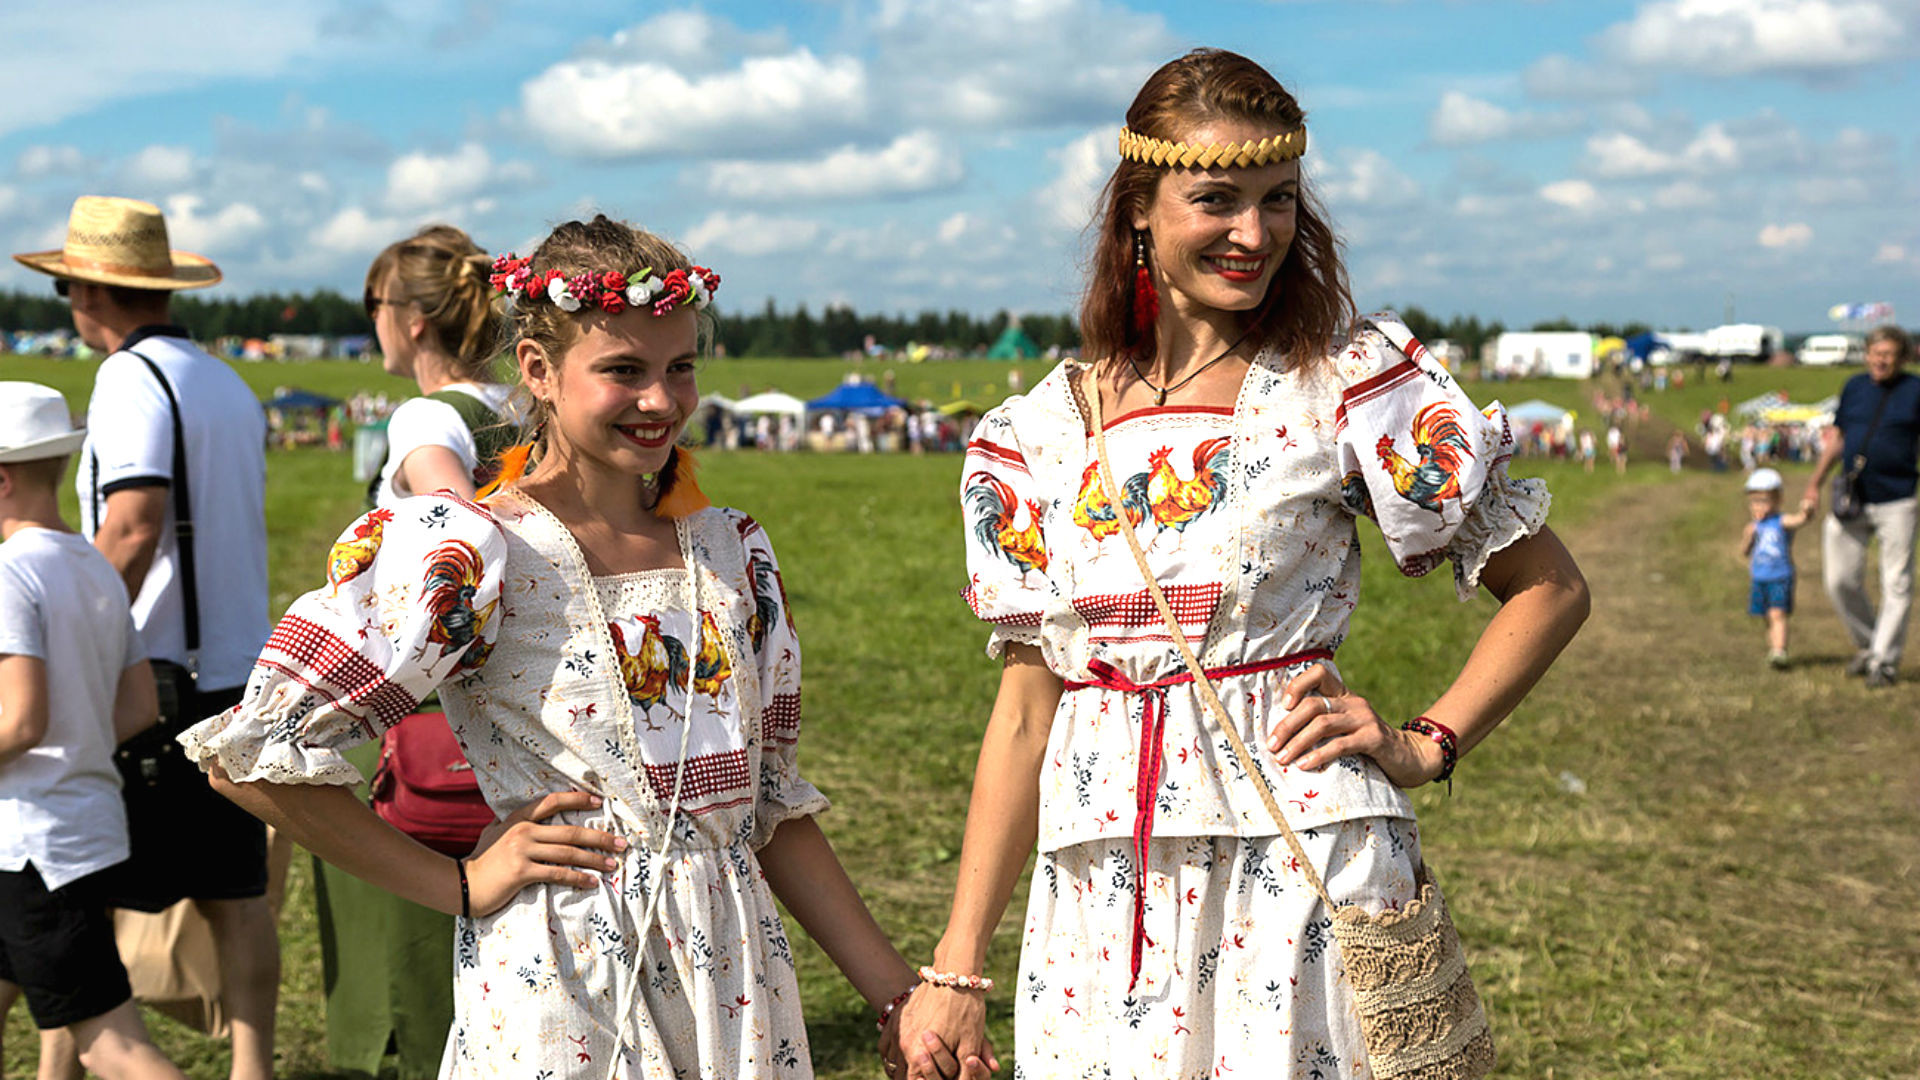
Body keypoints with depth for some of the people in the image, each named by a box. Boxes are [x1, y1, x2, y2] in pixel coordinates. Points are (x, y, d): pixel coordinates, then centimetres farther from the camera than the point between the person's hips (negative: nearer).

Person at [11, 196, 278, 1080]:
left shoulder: (132, 378, -10)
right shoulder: (231, 384, 14)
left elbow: (132, 530, -21)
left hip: (156, 679, -8)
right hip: (240, 668, 8)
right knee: (234, 890, 10)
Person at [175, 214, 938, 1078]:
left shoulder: (730, 550, 6)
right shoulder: (472, 554, -12)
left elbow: (772, 804, 11)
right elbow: (253, 752, -15)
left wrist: (897, 994, 7)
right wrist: (459, 884, -10)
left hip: (739, 987, 5)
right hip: (562, 993, -5)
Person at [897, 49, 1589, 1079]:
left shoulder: (1346, 387, -3)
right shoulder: (1039, 431, 5)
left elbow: (1550, 587, 4)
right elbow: (1027, 704, 7)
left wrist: (1426, 745, -7)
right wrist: (955, 968, 6)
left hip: (1302, 855, -2)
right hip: (1103, 897, 3)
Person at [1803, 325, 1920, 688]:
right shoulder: (1854, 387, 9)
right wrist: (1816, 483, 18)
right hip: (1852, 502, 4)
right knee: (1841, 580, 5)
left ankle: (1884, 660, 9)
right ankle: (1866, 645, 25)